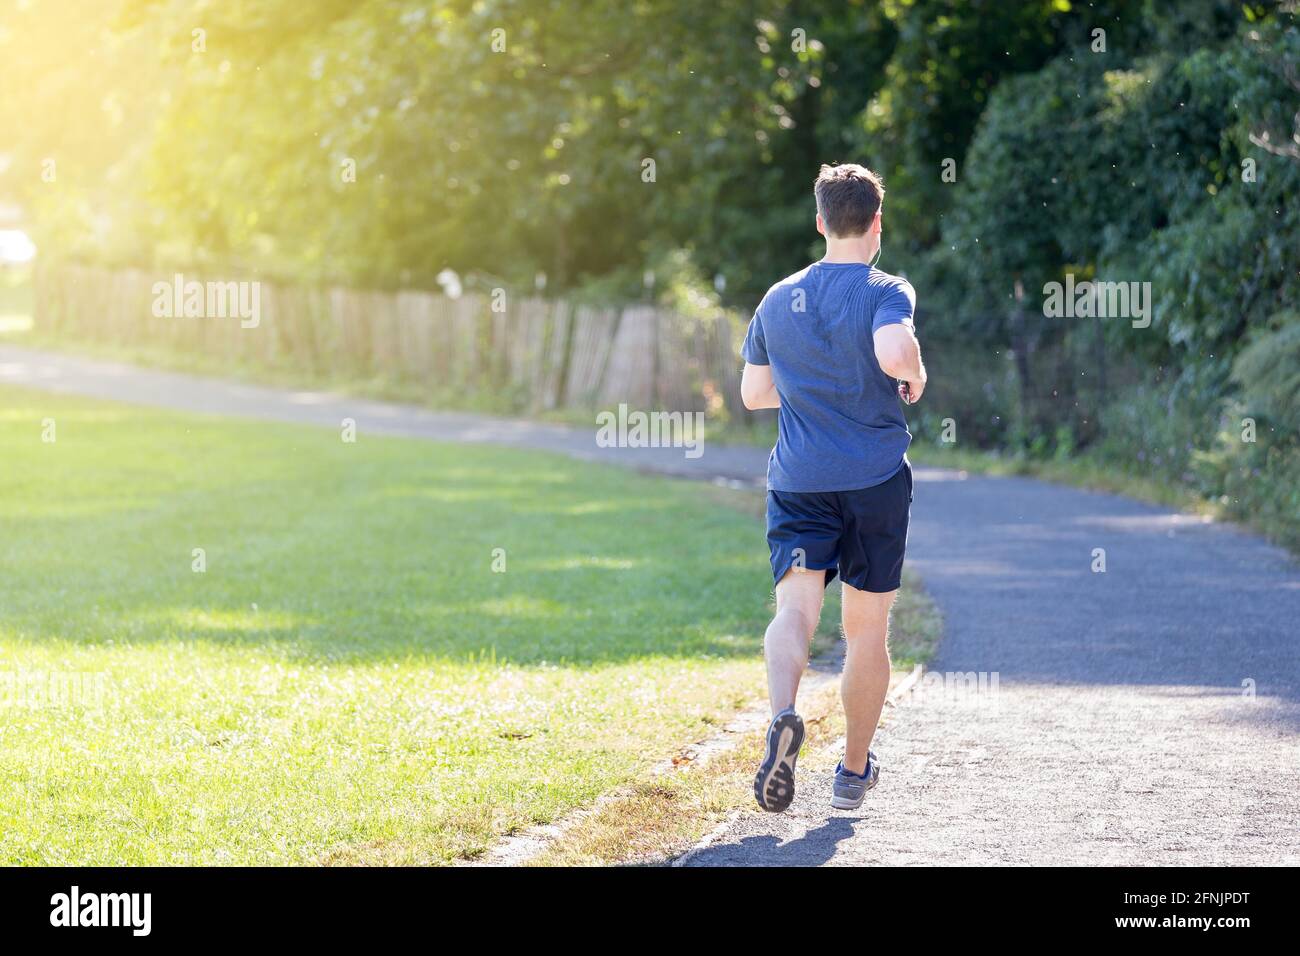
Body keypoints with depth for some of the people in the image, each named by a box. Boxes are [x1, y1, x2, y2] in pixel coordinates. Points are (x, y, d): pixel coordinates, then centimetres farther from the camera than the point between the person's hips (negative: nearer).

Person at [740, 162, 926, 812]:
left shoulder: (777, 299, 10)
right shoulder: (886, 291, -6)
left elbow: (753, 393, 17)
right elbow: (895, 353, -26)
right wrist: (915, 381, -5)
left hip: (798, 483, 2)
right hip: (876, 479, -2)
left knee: (795, 608, -11)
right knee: (867, 628, 11)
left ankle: (783, 715, -41)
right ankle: (854, 772, 19)